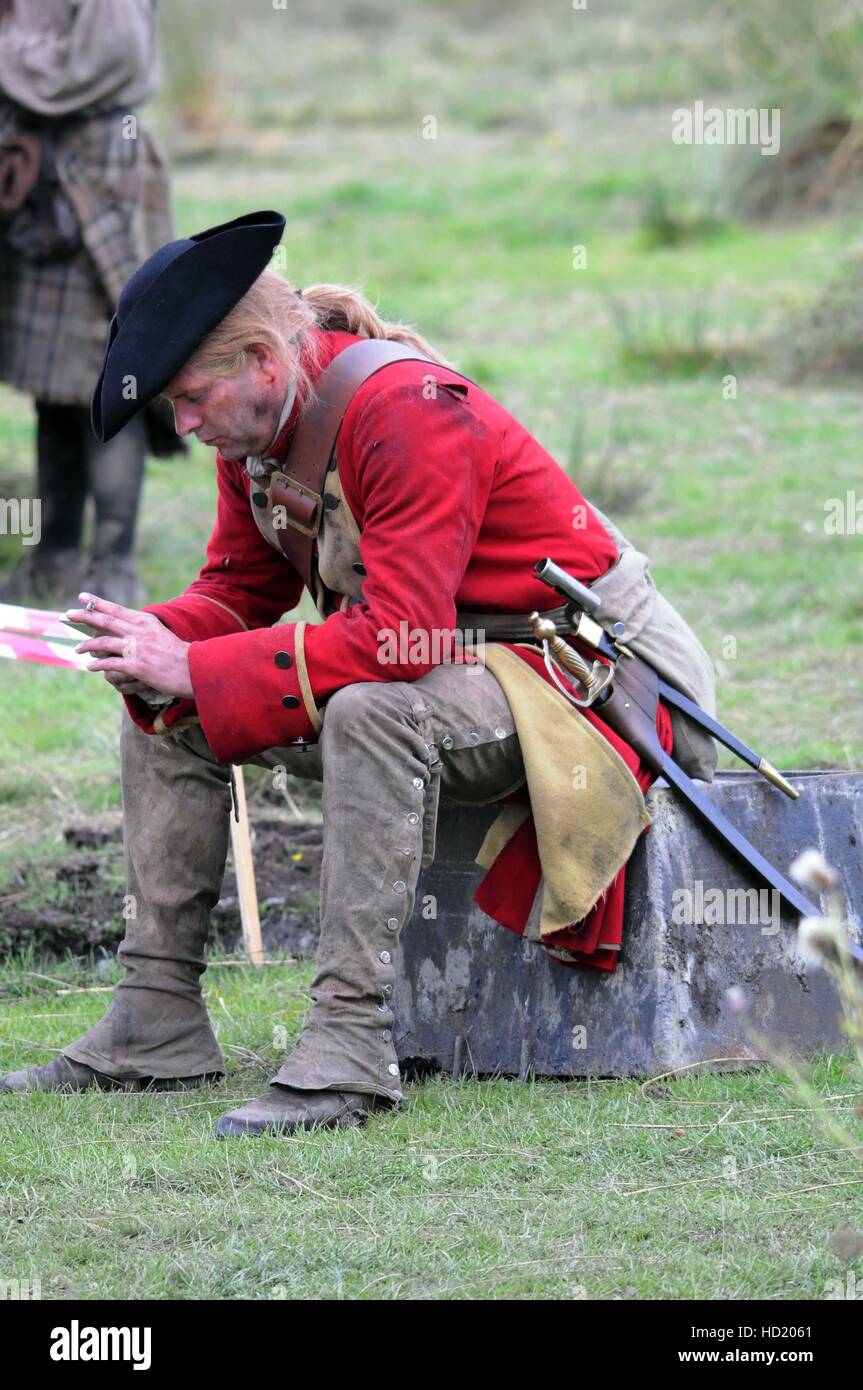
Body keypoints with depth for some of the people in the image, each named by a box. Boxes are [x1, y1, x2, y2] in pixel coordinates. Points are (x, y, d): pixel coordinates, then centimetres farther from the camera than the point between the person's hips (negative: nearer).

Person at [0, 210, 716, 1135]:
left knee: (371, 711, -39)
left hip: (577, 671, -10)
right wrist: (154, 644, -13)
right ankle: (156, 1025, 3)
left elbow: (400, 638, -33)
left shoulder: (409, 412, -26)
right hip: (448, 666, 10)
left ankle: (350, 1046, -38)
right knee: (161, 711, 3)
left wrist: (198, 670, -31)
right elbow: (239, 593, 11)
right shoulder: (257, 432, 2)